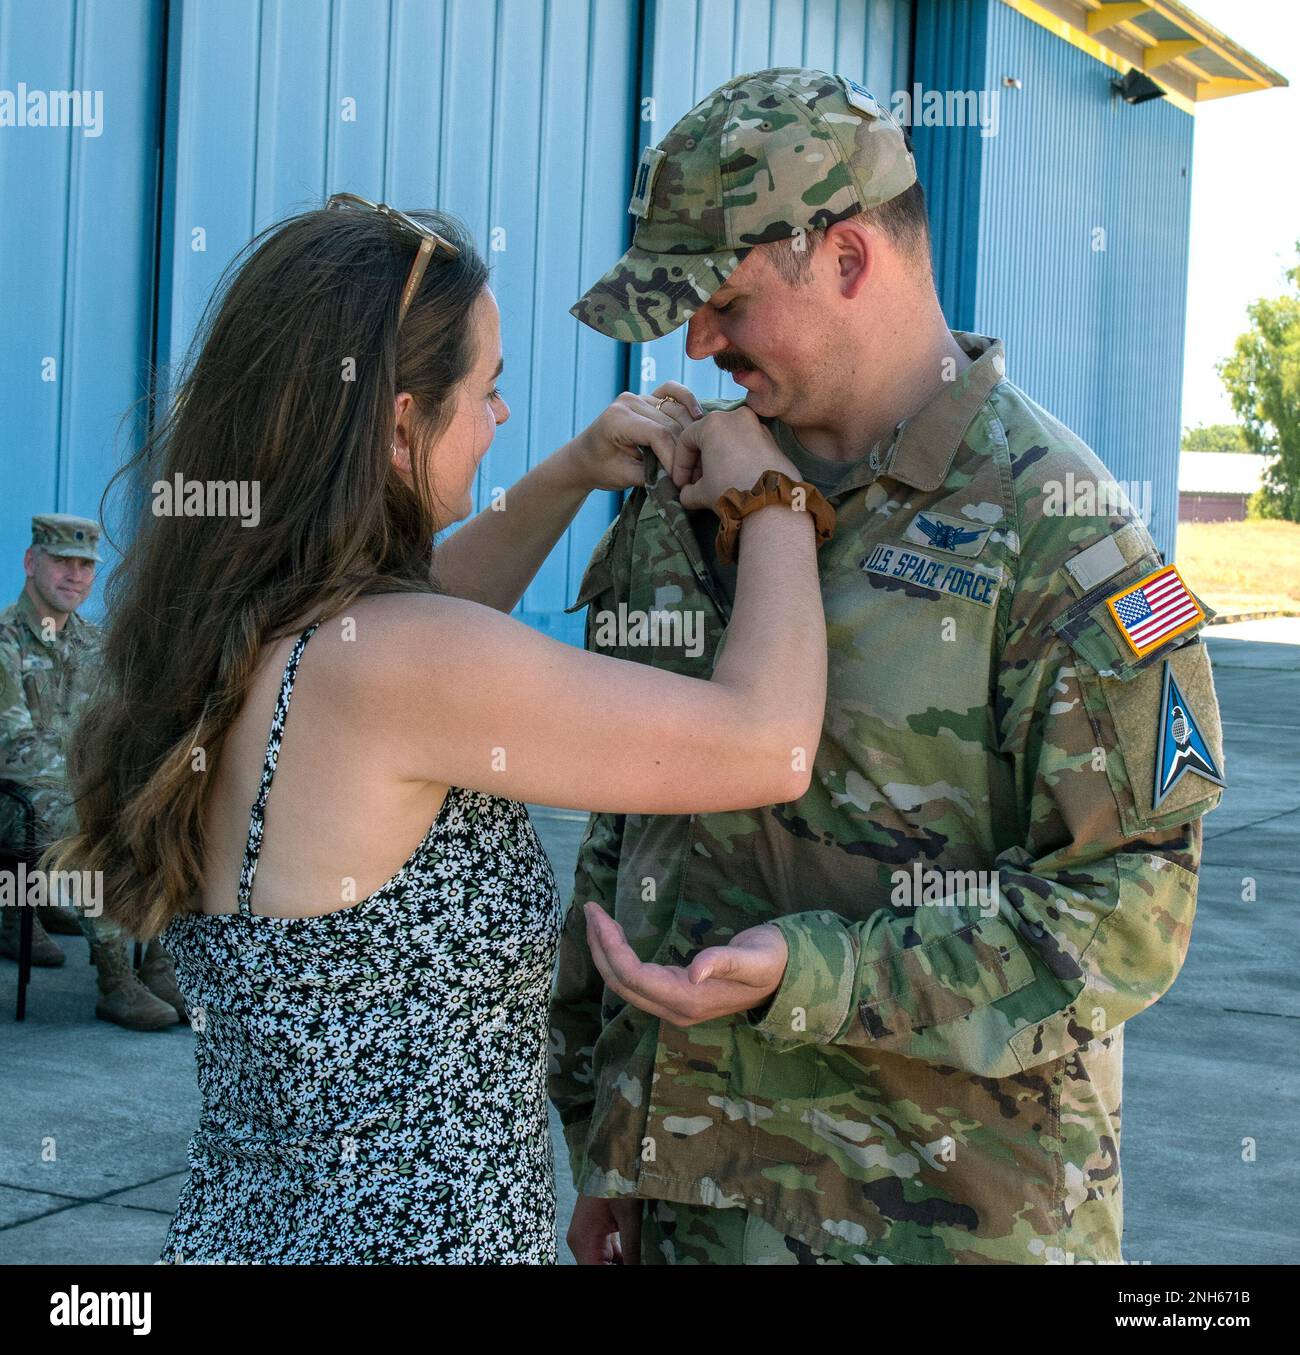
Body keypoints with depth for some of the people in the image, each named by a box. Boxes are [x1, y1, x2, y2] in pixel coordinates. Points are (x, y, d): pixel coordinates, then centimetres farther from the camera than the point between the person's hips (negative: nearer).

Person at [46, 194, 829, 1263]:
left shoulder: (223, 643, 0)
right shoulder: (383, 663, -24)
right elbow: (766, 742, -19)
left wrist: (574, 473, 14)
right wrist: (770, 495, -4)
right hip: (420, 1233, -8)